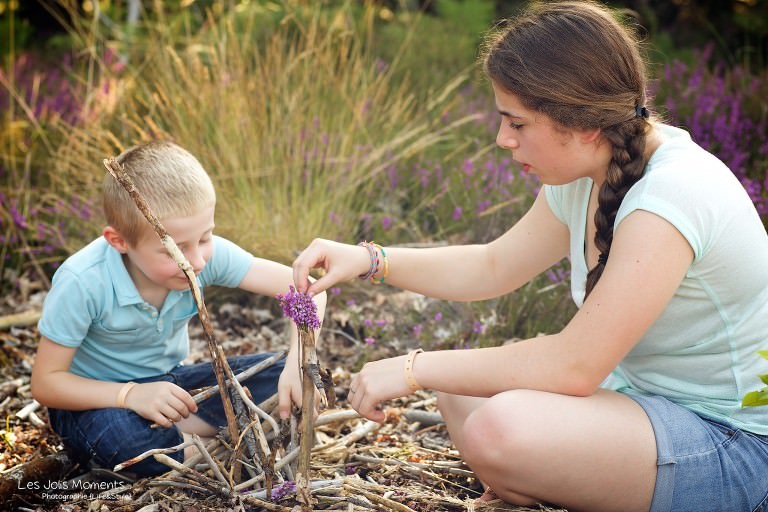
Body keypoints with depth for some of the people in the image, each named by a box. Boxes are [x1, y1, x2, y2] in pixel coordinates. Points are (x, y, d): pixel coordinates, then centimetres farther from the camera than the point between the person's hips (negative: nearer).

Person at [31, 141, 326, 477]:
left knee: (278, 378, -16)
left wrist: (298, 363, -38)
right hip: (100, 400, -3)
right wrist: (130, 394, -37)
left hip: (168, 384, 4)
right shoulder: (82, 284, -28)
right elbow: (45, 382, -21)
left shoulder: (209, 255, -20)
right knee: (119, 437, -40)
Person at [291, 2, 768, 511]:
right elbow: (493, 266, 12)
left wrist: (414, 369, -21)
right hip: (648, 392, 9)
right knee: (461, 394, 7)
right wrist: (368, 259, 0)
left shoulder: (670, 196, -28)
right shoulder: (585, 176, 0)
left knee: (501, 429, -30)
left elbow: (575, 363, -28)